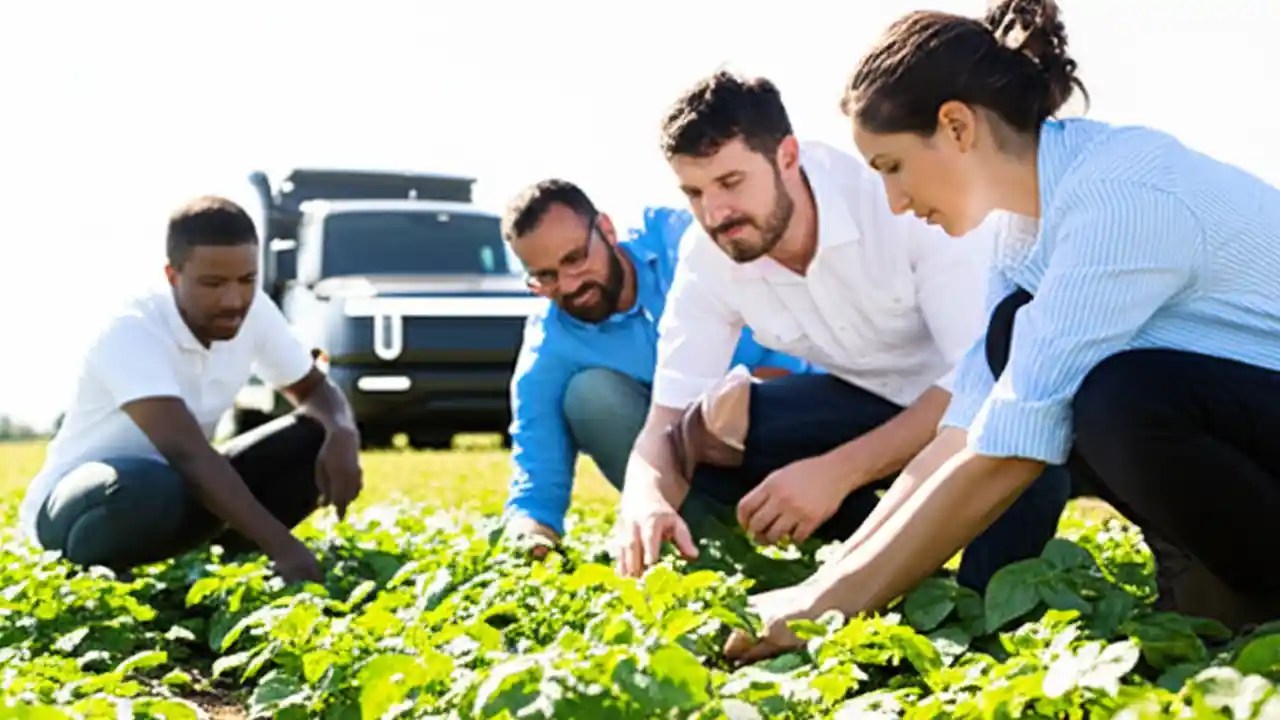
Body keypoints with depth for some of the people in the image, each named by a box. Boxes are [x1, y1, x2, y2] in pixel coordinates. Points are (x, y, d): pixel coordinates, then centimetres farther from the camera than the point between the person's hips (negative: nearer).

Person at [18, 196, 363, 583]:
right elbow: (188, 452, -39)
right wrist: (280, 546, -49)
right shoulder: (132, 333, -29)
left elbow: (316, 388, 4)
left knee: (320, 440, -11)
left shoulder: (254, 312, -8)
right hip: (74, 504, -7)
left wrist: (343, 435, -22)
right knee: (152, 489, -42)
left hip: (180, 490, 7)